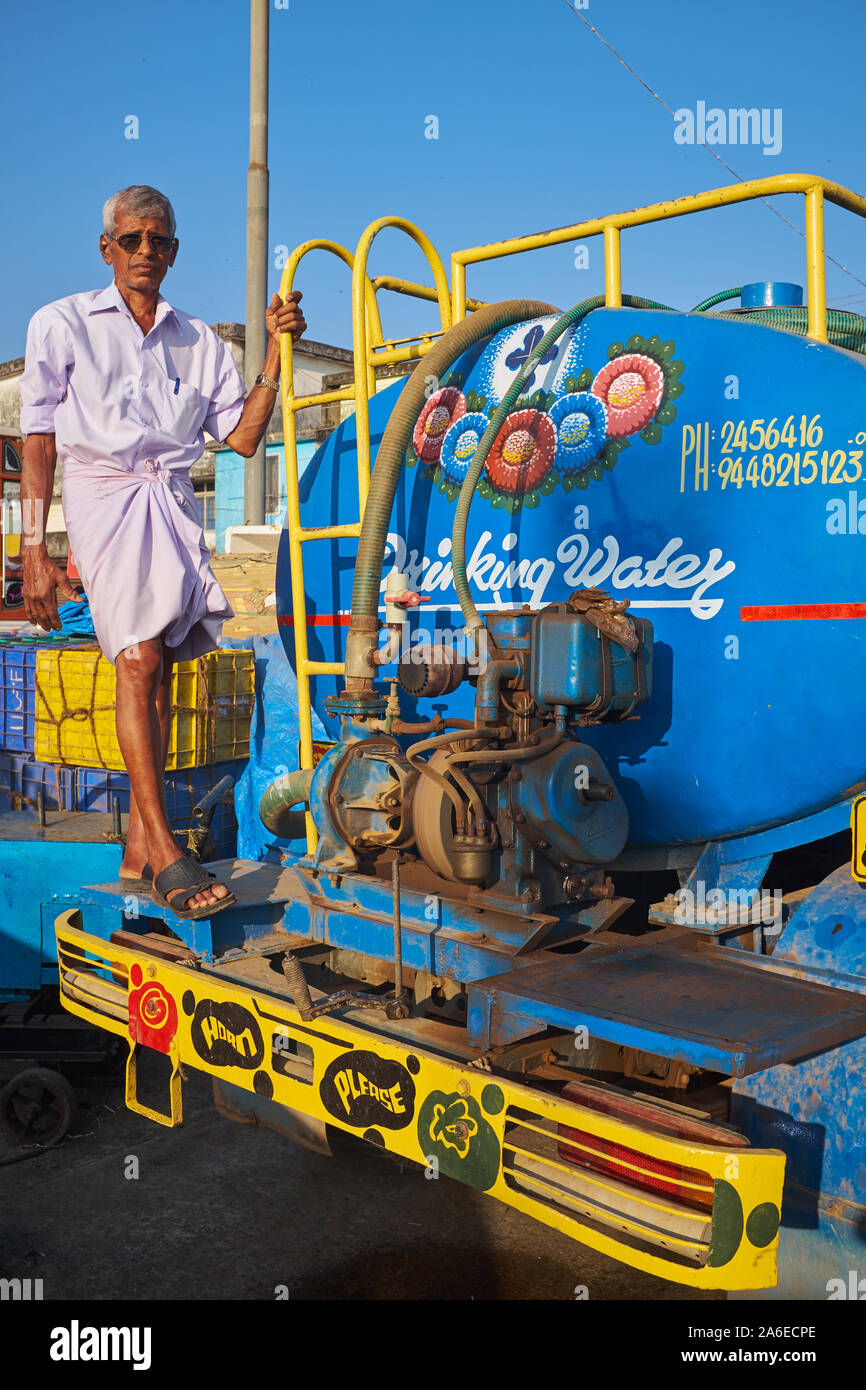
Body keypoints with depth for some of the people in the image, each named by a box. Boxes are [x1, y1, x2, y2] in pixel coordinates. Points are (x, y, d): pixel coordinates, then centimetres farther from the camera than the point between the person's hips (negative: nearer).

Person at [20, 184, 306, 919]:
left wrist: (277, 351, 0)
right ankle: (165, 852, -22)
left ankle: (138, 849, 6)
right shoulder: (62, 325, 7)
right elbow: (38, 442, 2)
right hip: (103, 496, -4)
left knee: (158, 669, -1)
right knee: (139, 660, -20)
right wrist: (35, 549, -6)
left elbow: (244, 437, 8)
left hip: (175, 502, 4)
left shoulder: (199, 342, 16)